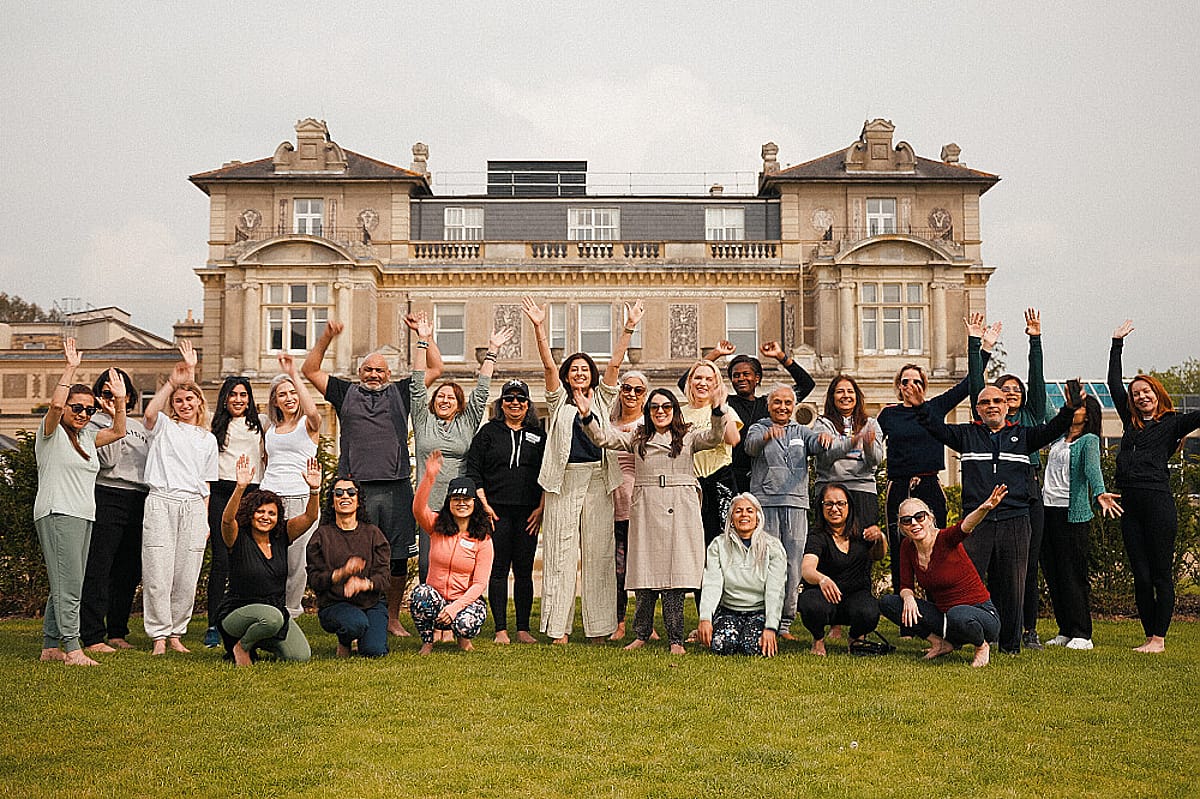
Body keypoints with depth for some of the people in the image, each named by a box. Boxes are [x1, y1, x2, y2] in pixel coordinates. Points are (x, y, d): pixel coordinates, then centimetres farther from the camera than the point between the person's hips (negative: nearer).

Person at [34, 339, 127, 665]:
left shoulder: (86, 437, 20)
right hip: (57, 514, -8)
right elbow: (56, 404, -19)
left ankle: (50, 647, 14)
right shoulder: (51, 432, -1)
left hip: (83, 516, 8)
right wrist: (71, 368, -17)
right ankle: (72, 650, -14)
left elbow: (118, 431, 22)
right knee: (68, 585, -13)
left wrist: (119, 399, 11)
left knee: (65, 587, 9)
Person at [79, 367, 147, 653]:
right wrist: (115, 421, -14)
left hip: (139, 501, 6)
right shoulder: (95, 421, 1)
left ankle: (118, 632, 18)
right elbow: (108, 460, -12)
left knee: (130, 570, 8)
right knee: (98, 568, -6)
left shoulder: (139, 426, 20)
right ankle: (92, 637, -3)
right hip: (108, 498, -6)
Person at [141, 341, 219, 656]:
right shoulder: (163, 427, 11)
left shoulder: (208, 439, 20)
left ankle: (176, 633, 13)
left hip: (193, 506, 3)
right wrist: (173, 380, -15)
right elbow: (150, 413, -14)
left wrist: (205, 519, 12)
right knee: (158, 574, -6)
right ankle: (159, 636, 2)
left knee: (187, 576, 1)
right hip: (161, 502, -3)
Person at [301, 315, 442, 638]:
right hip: (355, 488, -1)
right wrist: (326, 338, 2)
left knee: (398, 557, 4)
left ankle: (393, 618, 15)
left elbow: (435, 370, 14)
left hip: (396, 488, 1)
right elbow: (310, 370, 13)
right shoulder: (346, 393, 15)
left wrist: (422, 333, 7)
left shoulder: (400, 393, 16)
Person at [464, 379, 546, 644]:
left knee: (524, 570, 3)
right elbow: (473, 470, 3)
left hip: (528, 513, 1)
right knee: (498, 569, -1)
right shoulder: (488, 432, 7)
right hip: (497, 511, -1)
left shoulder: (538, 435, 11)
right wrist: (484, 505, -5)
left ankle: (523, 629, 8)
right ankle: (501, 629, 4)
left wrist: (541, 508, -1)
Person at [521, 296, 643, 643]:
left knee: (598, 552, 2)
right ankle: (558, 627, -1)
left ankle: (599, 626, 5)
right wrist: (539, 328, -14)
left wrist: (629, 328, -6)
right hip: (565, 480, -1)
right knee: (561, 552, -2)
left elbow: (615, 363, 4)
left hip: (597, 480, 1)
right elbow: (548, 364, -1)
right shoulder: (559, 401, 11)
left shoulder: (602, 400, 15)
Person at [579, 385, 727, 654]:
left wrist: (717, 410, -24)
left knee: (675, 575, -3)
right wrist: (587, 416, -9)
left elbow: (714, 437, -6)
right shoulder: (637, 438, 16)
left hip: (680, 511, -1)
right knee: (645, 574, 2)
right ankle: (641, 634, 13)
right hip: (646, 511, 2)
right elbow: (604, 438, 8)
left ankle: (675, 639, 3)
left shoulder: (689, 437, 11)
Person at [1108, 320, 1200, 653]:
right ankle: (1149, 636, 11)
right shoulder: (1132, 422, 19)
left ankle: (1159, 639, 2)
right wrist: (1117, 342, 27)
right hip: (1130, 505, 5)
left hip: (1158, 503, -5)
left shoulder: (1172, 423, 6)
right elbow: (1114, 384, 24)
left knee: (1161, 575, -2)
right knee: (1141, 576, 6)